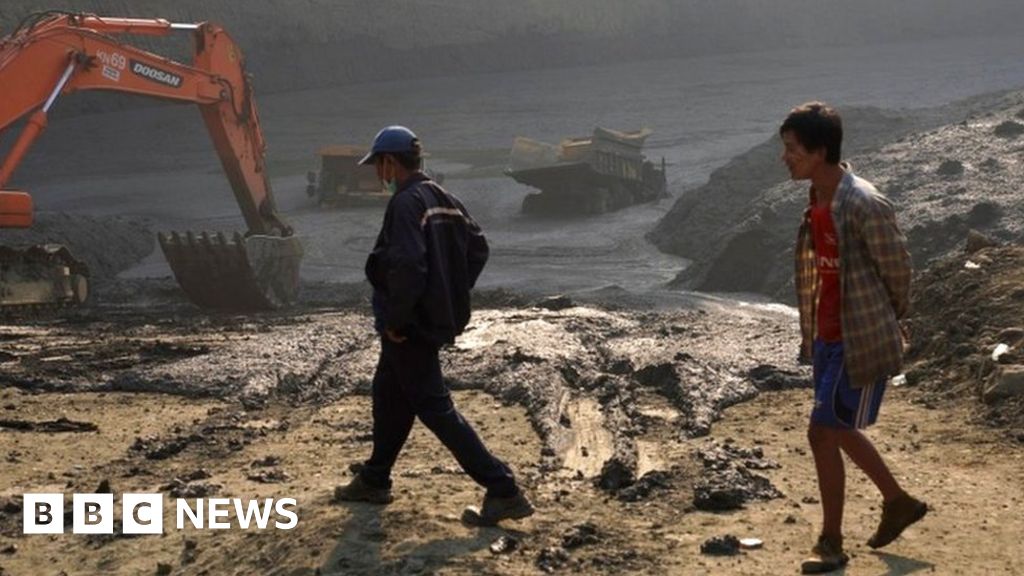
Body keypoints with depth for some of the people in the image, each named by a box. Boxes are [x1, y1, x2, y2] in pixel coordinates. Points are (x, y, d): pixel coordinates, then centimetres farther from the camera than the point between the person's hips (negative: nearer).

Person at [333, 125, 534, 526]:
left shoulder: (406, 203, -19)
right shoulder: (444, 199, 9)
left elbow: (407, 266, -29)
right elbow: (478, 248, 14)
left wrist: (394, 320, -19)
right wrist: (453, 296, 15)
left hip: (411, 327, -10)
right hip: (440, 317, 10)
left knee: (434, 407, -5)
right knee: (388, 392, 23)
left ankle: (503, 490, -8)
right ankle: (374, 481, 35)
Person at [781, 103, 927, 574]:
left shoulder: (865, 206, -23)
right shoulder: (816, 201, 4)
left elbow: (896, 269, -13)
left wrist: (890, 322, 2)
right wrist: (812, 332, 14)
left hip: (861, 342, -9)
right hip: (829, 338, 9)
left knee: (823, 433, -5)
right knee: (840, 431, 19)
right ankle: (899, 502, 40)